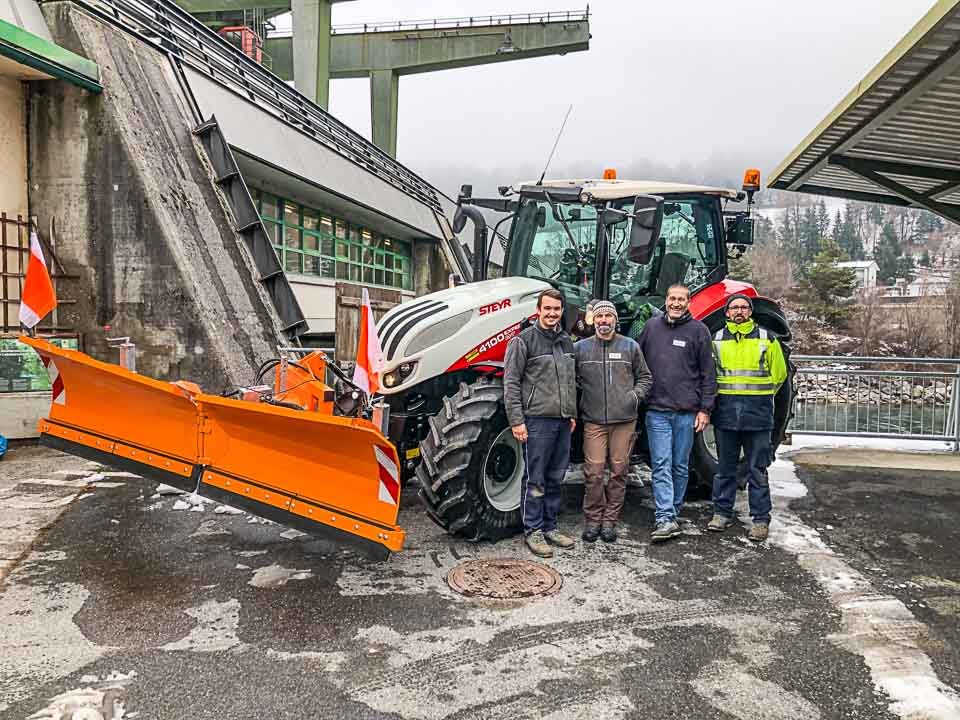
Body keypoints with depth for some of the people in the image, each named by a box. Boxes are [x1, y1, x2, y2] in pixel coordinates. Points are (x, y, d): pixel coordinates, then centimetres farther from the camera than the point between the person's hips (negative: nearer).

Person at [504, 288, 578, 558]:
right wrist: (516, 420, -14)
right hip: (537, 420, -6)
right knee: (535, 480, 0)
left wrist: (573, 413, 18)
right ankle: (533, 531, 10)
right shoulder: (523, 340, -6)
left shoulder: (566, 341, 14)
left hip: (563, 422, 7)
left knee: (555, 479, 13)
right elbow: (511, 383, -9)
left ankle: (550, 527, 24)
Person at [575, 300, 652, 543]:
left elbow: (644, 377, 14)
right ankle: (592, 519, 12)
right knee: (593, 472, -3)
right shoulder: (581, 348, 4)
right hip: (593, 420, -1)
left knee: (619, 471, 5)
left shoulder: (630, 346, 6)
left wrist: (636, 395, -2)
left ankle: (610, 519, 18)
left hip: (624, 420, 1)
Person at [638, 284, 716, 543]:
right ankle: (666, 519, -6)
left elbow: (708, 373, 2)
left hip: (687, 412, -1)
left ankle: (672, 514, 22)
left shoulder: (698, 330, 2)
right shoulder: (651, 326, 8)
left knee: (680, 467, 9)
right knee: (661, 466, -5)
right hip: (657, 411, 1)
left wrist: (705, 409, -3)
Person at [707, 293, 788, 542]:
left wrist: (760, 397, 9)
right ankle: (722, 513, 21)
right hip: (725, 412, 2)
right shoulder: (716, 340, 7)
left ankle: (761, 519, 12)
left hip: (757, 412, -2)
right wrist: (721, 396, 9)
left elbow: (778, 374, 10)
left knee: (757, 470, 3)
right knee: (725, 468, 11)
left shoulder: (766, 339, 3)